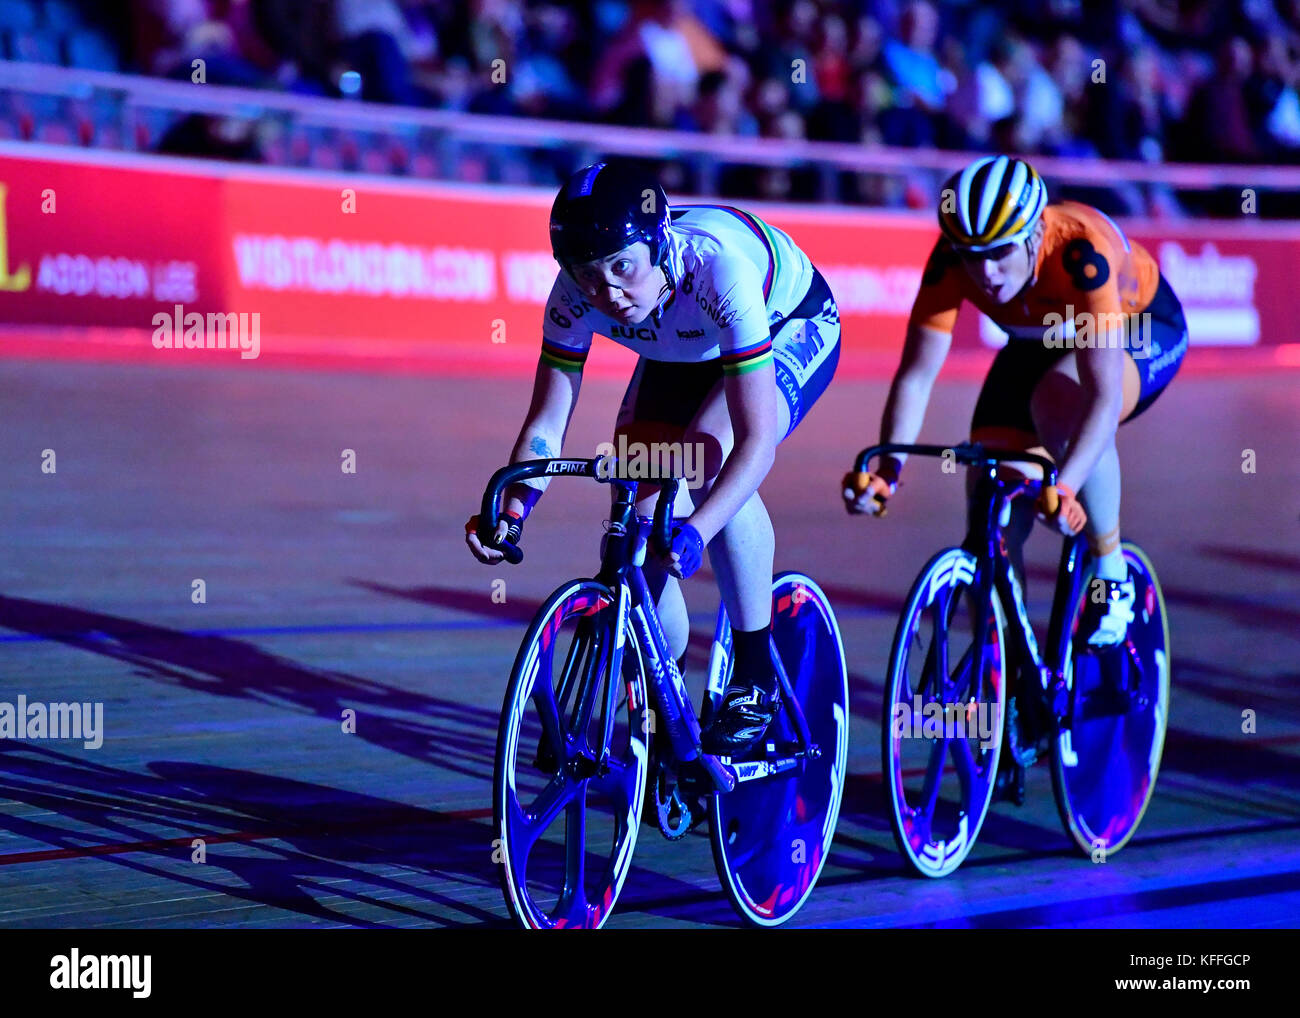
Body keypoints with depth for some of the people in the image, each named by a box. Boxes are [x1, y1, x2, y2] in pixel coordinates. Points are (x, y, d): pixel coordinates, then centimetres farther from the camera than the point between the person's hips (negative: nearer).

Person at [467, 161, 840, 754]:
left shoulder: (719, 268, -43)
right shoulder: (577, 293, -29)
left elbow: (756, 439, -45)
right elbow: (546, 425, -22)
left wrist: (695, 531, -58)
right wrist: (510, 511, -40)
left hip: (791, 332, -5)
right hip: (679, 356, 5)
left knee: (710, 454, -33)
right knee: (640, 517, -12)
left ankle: (757, 678, -17)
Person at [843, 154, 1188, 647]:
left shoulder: (1081, 251, -41)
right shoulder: (951, 260, -29)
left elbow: (1103, 394, -46)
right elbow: (915, 376, -28)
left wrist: (1065, 487, -60)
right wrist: (887, 469, -44)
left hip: (1136, 328, -4)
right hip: (1041, 344, 4)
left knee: (1059, 403, -38)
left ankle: (1111, 576, -18)